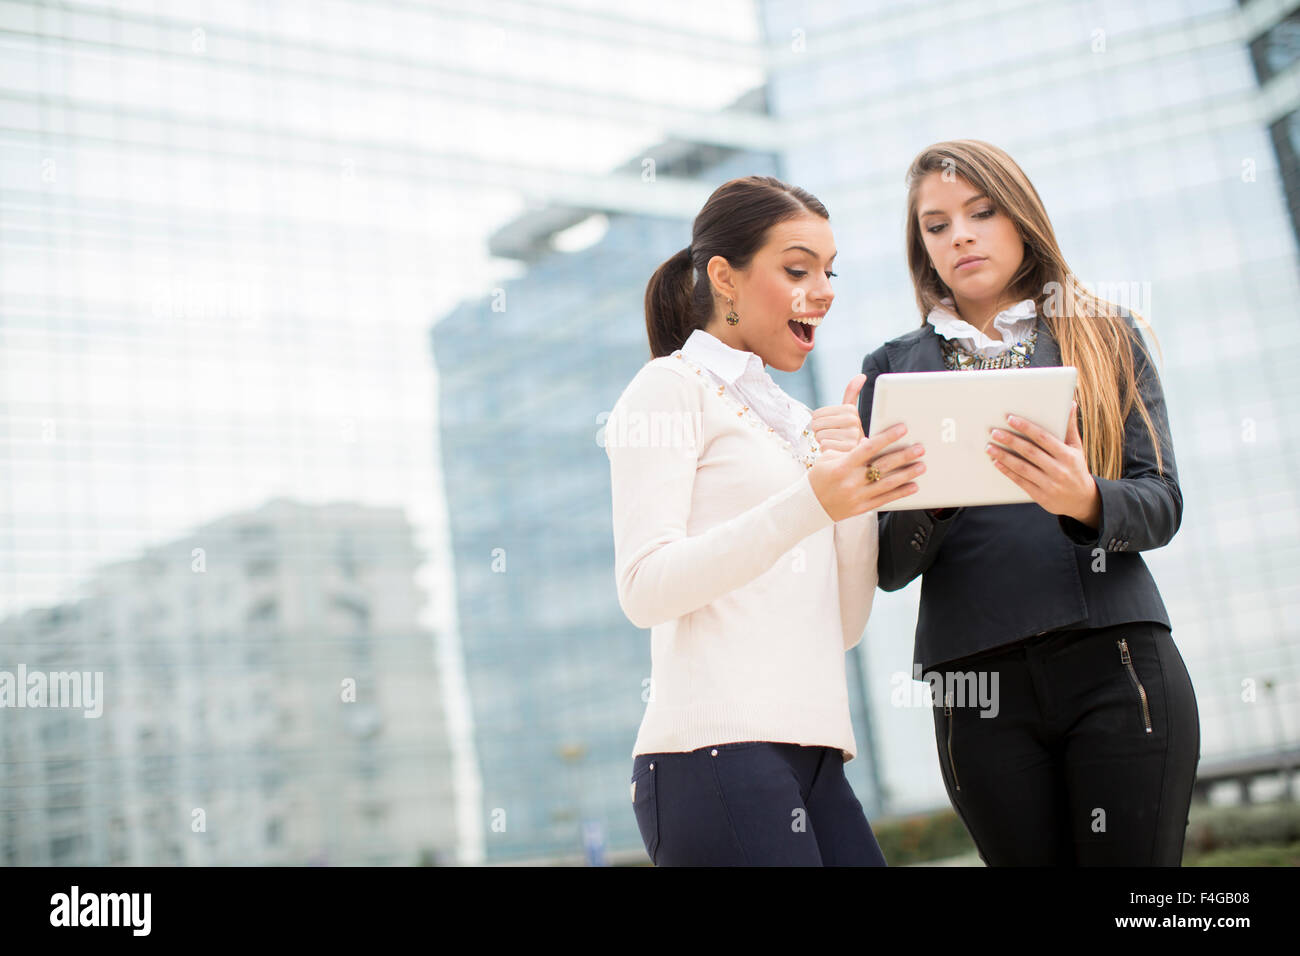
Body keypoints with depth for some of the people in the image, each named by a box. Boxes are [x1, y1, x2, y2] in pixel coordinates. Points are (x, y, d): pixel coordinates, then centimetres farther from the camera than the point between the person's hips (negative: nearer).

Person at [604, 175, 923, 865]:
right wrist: (809, 505, -20)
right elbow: (645, 588, -11)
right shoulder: (674, 385, 3)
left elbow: (843, 625, 17)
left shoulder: (798, 420, 24)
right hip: (717, 751, -7)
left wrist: (862, 485, 4)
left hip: (813, 755, 7)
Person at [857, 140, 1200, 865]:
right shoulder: (895, 367, 12)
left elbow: (1163, 505, 2)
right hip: (978, 687, 1)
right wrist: (929, 505, -16)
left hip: (1118, 666, 0)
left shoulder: (1106, 336, 13)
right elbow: (889, 567, 7)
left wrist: (1086, 499, -20)